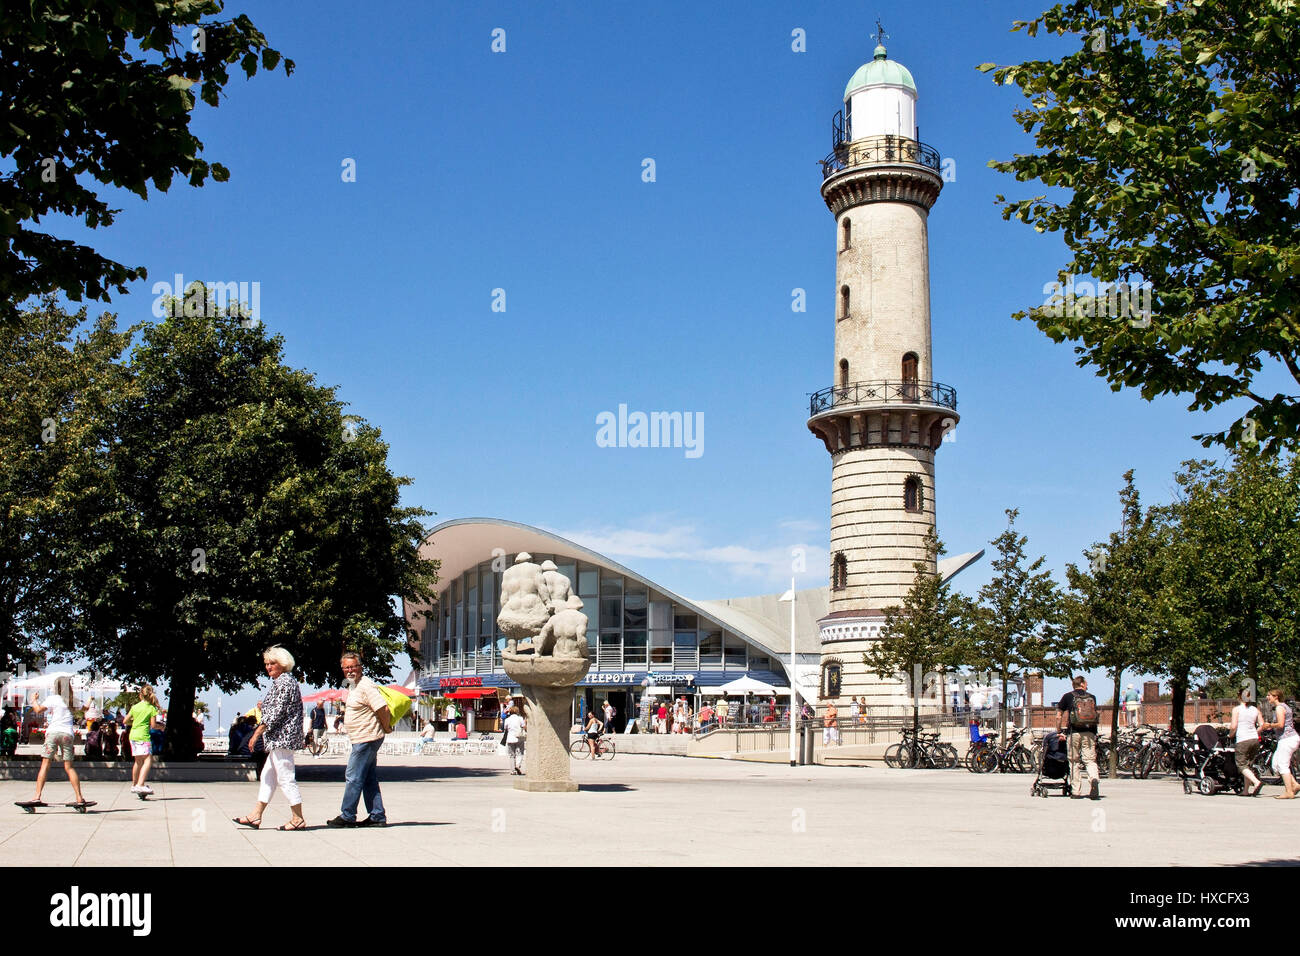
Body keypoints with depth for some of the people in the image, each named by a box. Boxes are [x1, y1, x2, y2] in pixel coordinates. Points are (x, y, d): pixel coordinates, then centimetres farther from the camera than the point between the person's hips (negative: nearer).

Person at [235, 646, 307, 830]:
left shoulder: (284, 681, -13)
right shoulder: (280, 682, 19)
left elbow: (278, 711, -20)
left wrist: (258, 732, -18)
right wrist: (264, 708, 12)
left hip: (282, 737, -11)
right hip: (278, 739, 11)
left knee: (285, 778, -7)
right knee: (267, 776, 12)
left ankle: (298, 819, -3)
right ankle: (256, 816, 16)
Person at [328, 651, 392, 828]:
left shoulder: (366, 686, -17)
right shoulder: (352, 687, 16)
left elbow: (383, 708, -23)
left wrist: (386, 728, -13)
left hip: (367, 739, -10)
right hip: (362, 739, 10)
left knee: (353, 777, -5)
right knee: (369, 779, 10)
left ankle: (347, 816, 1)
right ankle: (377, 817, 13)